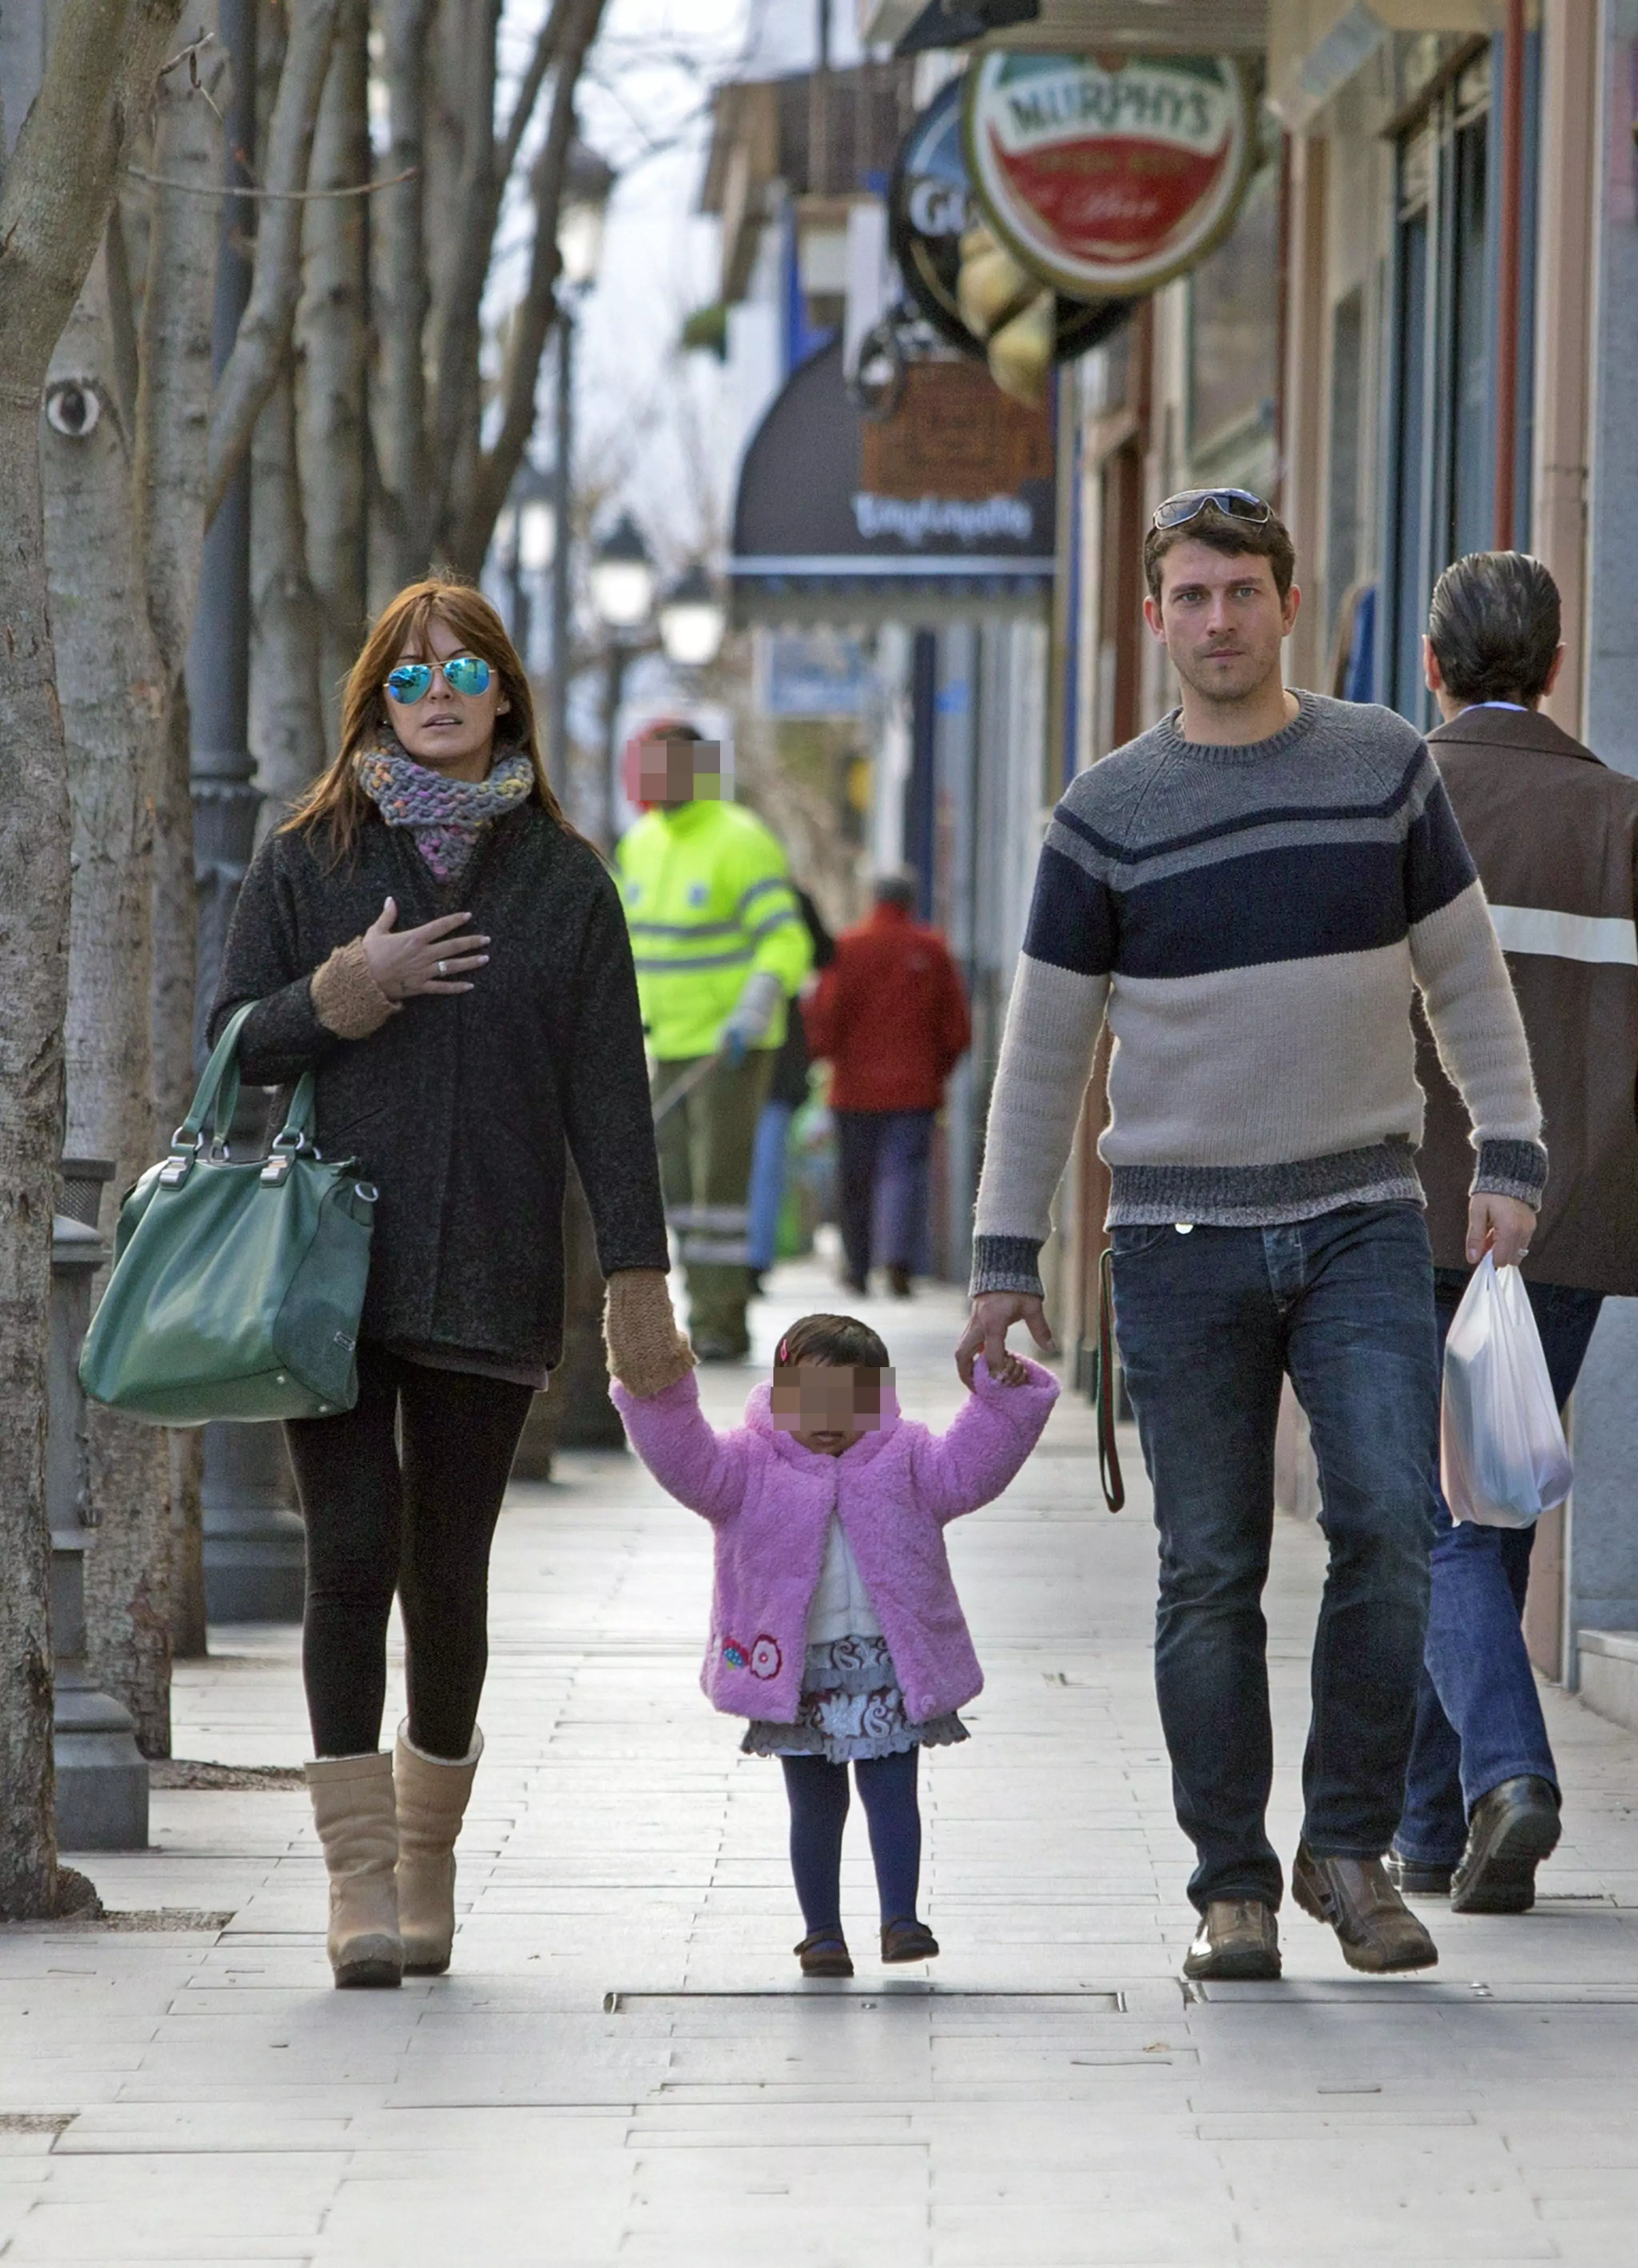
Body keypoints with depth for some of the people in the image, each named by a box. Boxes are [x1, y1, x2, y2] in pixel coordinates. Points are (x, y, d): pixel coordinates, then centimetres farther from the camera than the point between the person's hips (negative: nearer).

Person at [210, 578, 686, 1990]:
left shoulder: (562, 880, 8)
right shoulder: (309, 862, 8)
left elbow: (607, 1084, 6)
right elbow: (234, 1040, 7)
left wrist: (637, 1269, 0)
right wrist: (347, 992, -11)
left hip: (491, 1279, 0)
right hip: (332, 1275, 0)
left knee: (449, 1571, 4)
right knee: (354, 1554, -9)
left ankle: (430, 1854, 20)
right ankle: (360, 1872, -7)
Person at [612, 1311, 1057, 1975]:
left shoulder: (904, 1461, 6)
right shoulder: (751, 1467, 2)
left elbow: (969, 1467, -1)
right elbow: (685, 1461, -8)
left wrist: (1005, 1398, -12)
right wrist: (661, 1395, -20)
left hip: (889, 1667, 0)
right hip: (795, 1672, 0)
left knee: (892, 1794, -1)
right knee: (815, 1806, 8)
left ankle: (900, 1920, 1)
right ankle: (822, 1932, 15)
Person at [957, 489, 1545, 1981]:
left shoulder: (1386, 768, 6)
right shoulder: (1107, 816, 3)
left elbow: (1467, 978, 11)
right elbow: (1043, 1049, 7)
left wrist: (1509, 1158, 0)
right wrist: (1006, 1262, 5)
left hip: (1364, 1219, 0)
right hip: (1181, 1239, 0)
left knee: (1390, 1524, -14)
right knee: (1212, 1577, -1)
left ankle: (1351, 1847, -1)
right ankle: (1234, 1888, 7)